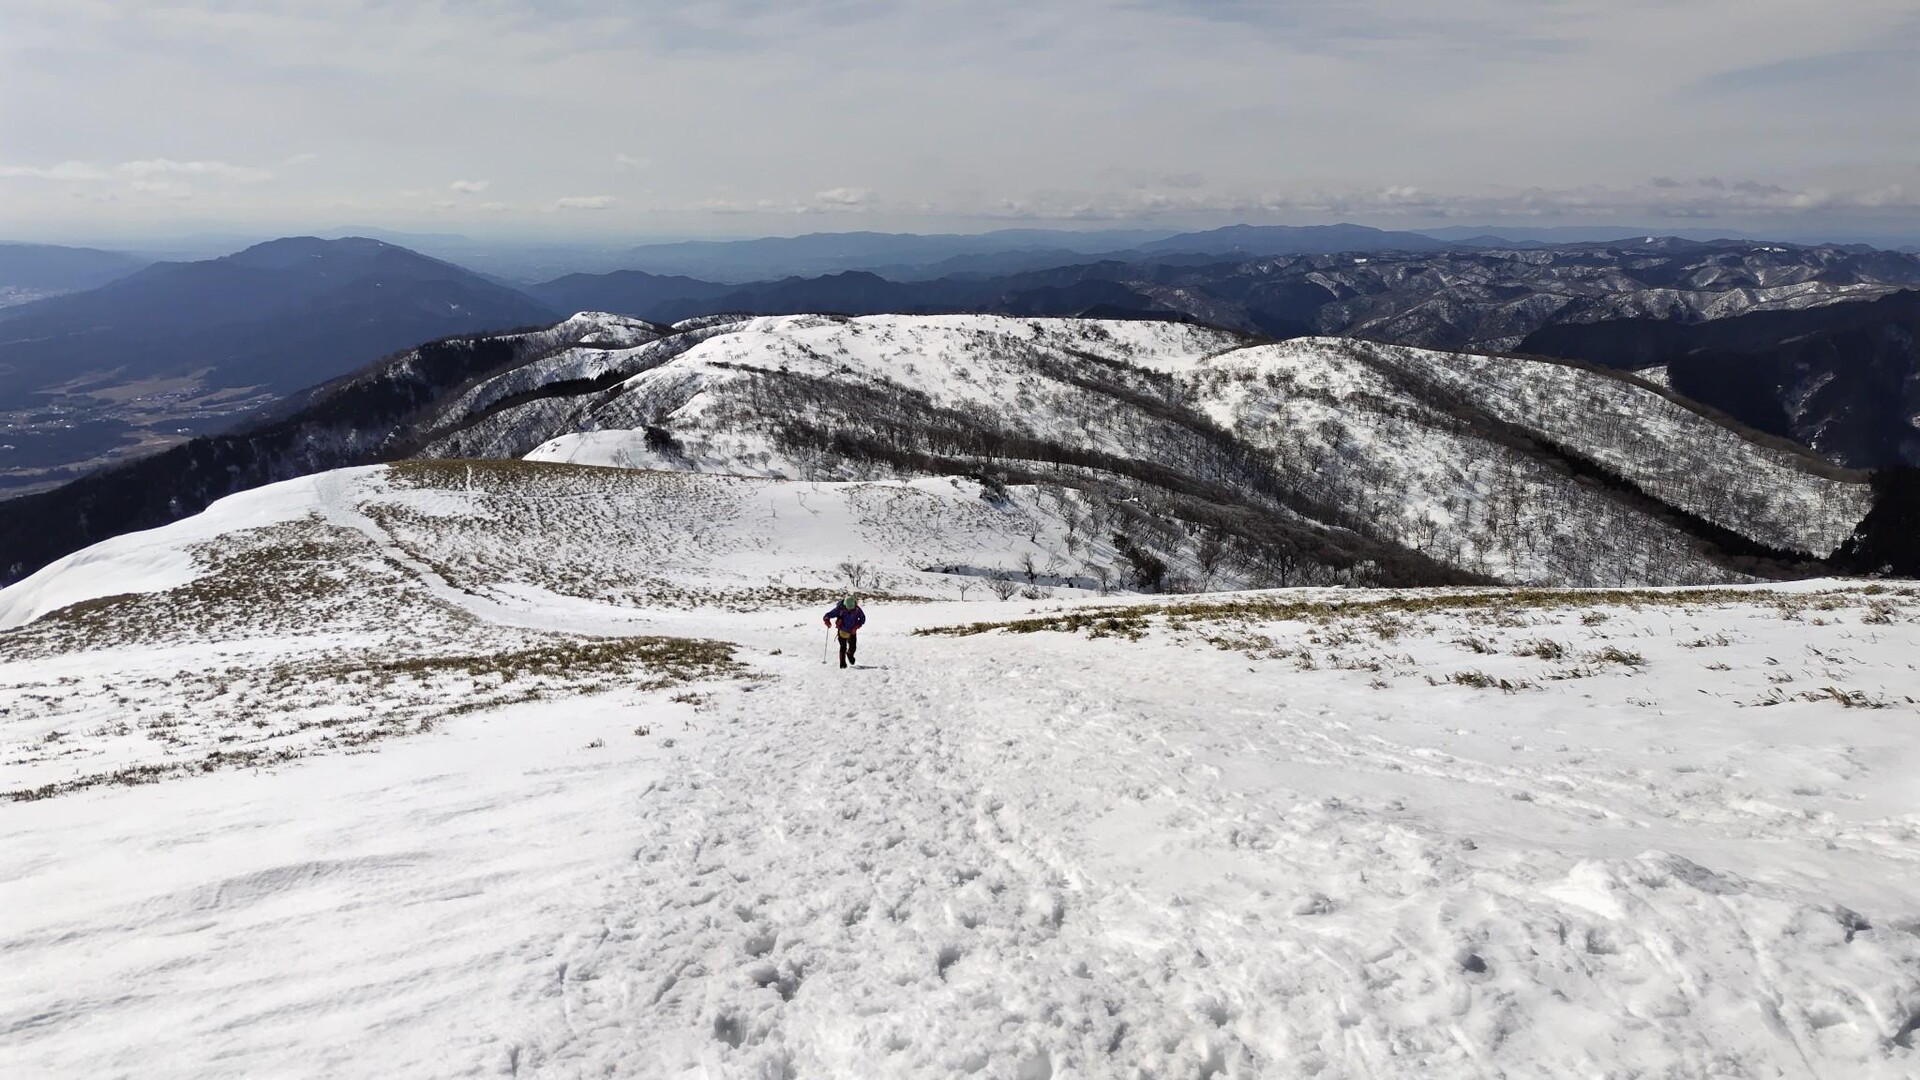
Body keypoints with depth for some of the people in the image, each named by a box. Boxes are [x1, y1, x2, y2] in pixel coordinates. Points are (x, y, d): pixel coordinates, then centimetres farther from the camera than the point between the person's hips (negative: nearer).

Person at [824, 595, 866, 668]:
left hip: (852, 631, 2)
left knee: (853, 647, 2)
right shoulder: (840, 609, -22)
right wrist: (827, 620, -41)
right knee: (843, 647, -8)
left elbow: (862, 618, 0)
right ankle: (842, 663, 5)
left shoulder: (857, 609, -15)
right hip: (842, 631, -2)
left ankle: (850, 654, 37)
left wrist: (856, 626, -14)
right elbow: (829, 615, -19)